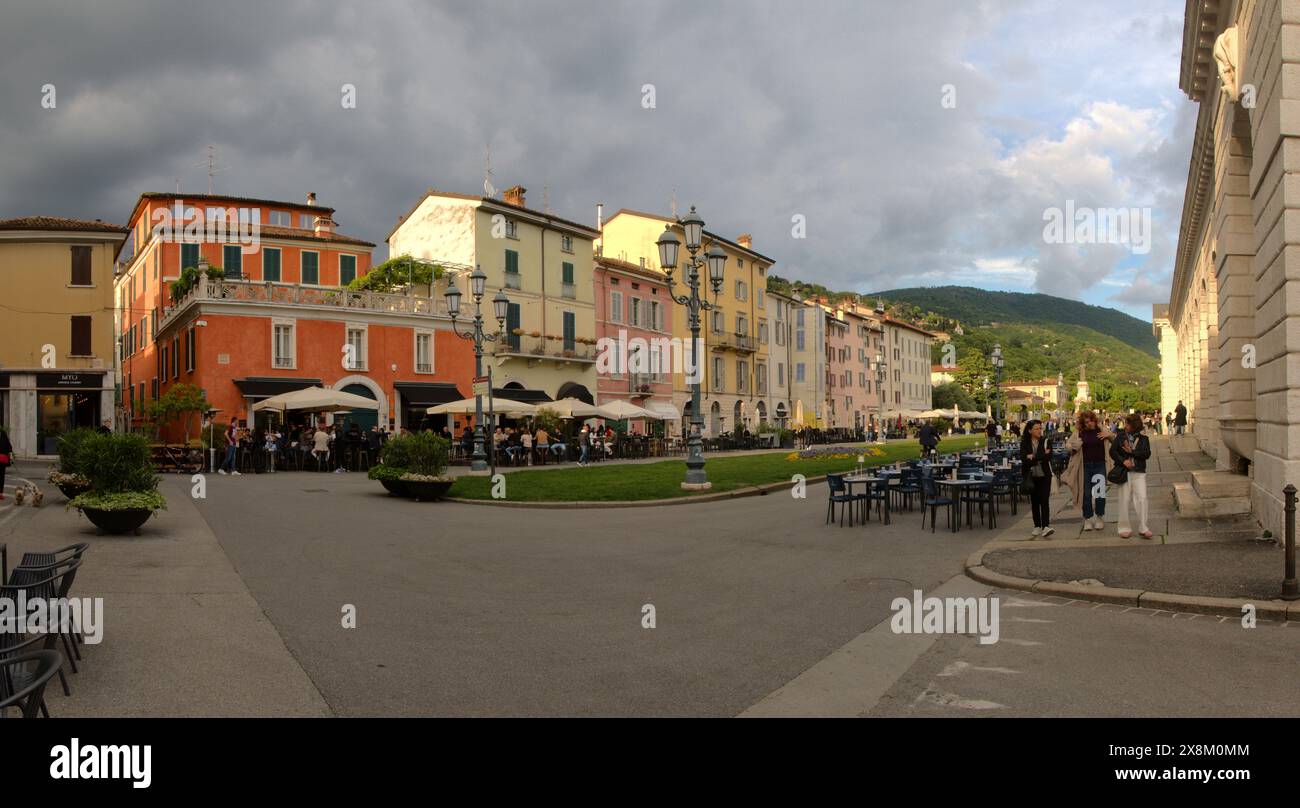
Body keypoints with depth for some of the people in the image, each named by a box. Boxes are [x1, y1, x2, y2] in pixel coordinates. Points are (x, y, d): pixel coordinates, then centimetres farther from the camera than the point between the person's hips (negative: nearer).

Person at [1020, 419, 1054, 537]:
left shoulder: (1045, 441, 0)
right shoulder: (1024, 443, 0)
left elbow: (1048, 457, -13)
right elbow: (1024, 460, -11)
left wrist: (1033, 457, -14)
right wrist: (1040, 458, -17)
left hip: (1044, 475, -1)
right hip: (1031, 476, 1)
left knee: (1044, 500, -10)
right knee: (1034, 501, 8)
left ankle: (1046, 526, -16)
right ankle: (1037, 526, 18)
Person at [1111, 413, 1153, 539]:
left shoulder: (1143, 439, 7)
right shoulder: (1120, 437, 7)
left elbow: (1147, 454, -6)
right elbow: (1112, 451, -1)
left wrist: (1131, 451, -12)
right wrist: (1123, 461, -14)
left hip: (1139, 473, 0)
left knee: (1142, 499, -8)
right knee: (1124, 500, 2)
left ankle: (1143, 528, -1)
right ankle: (1125, 528, 11)